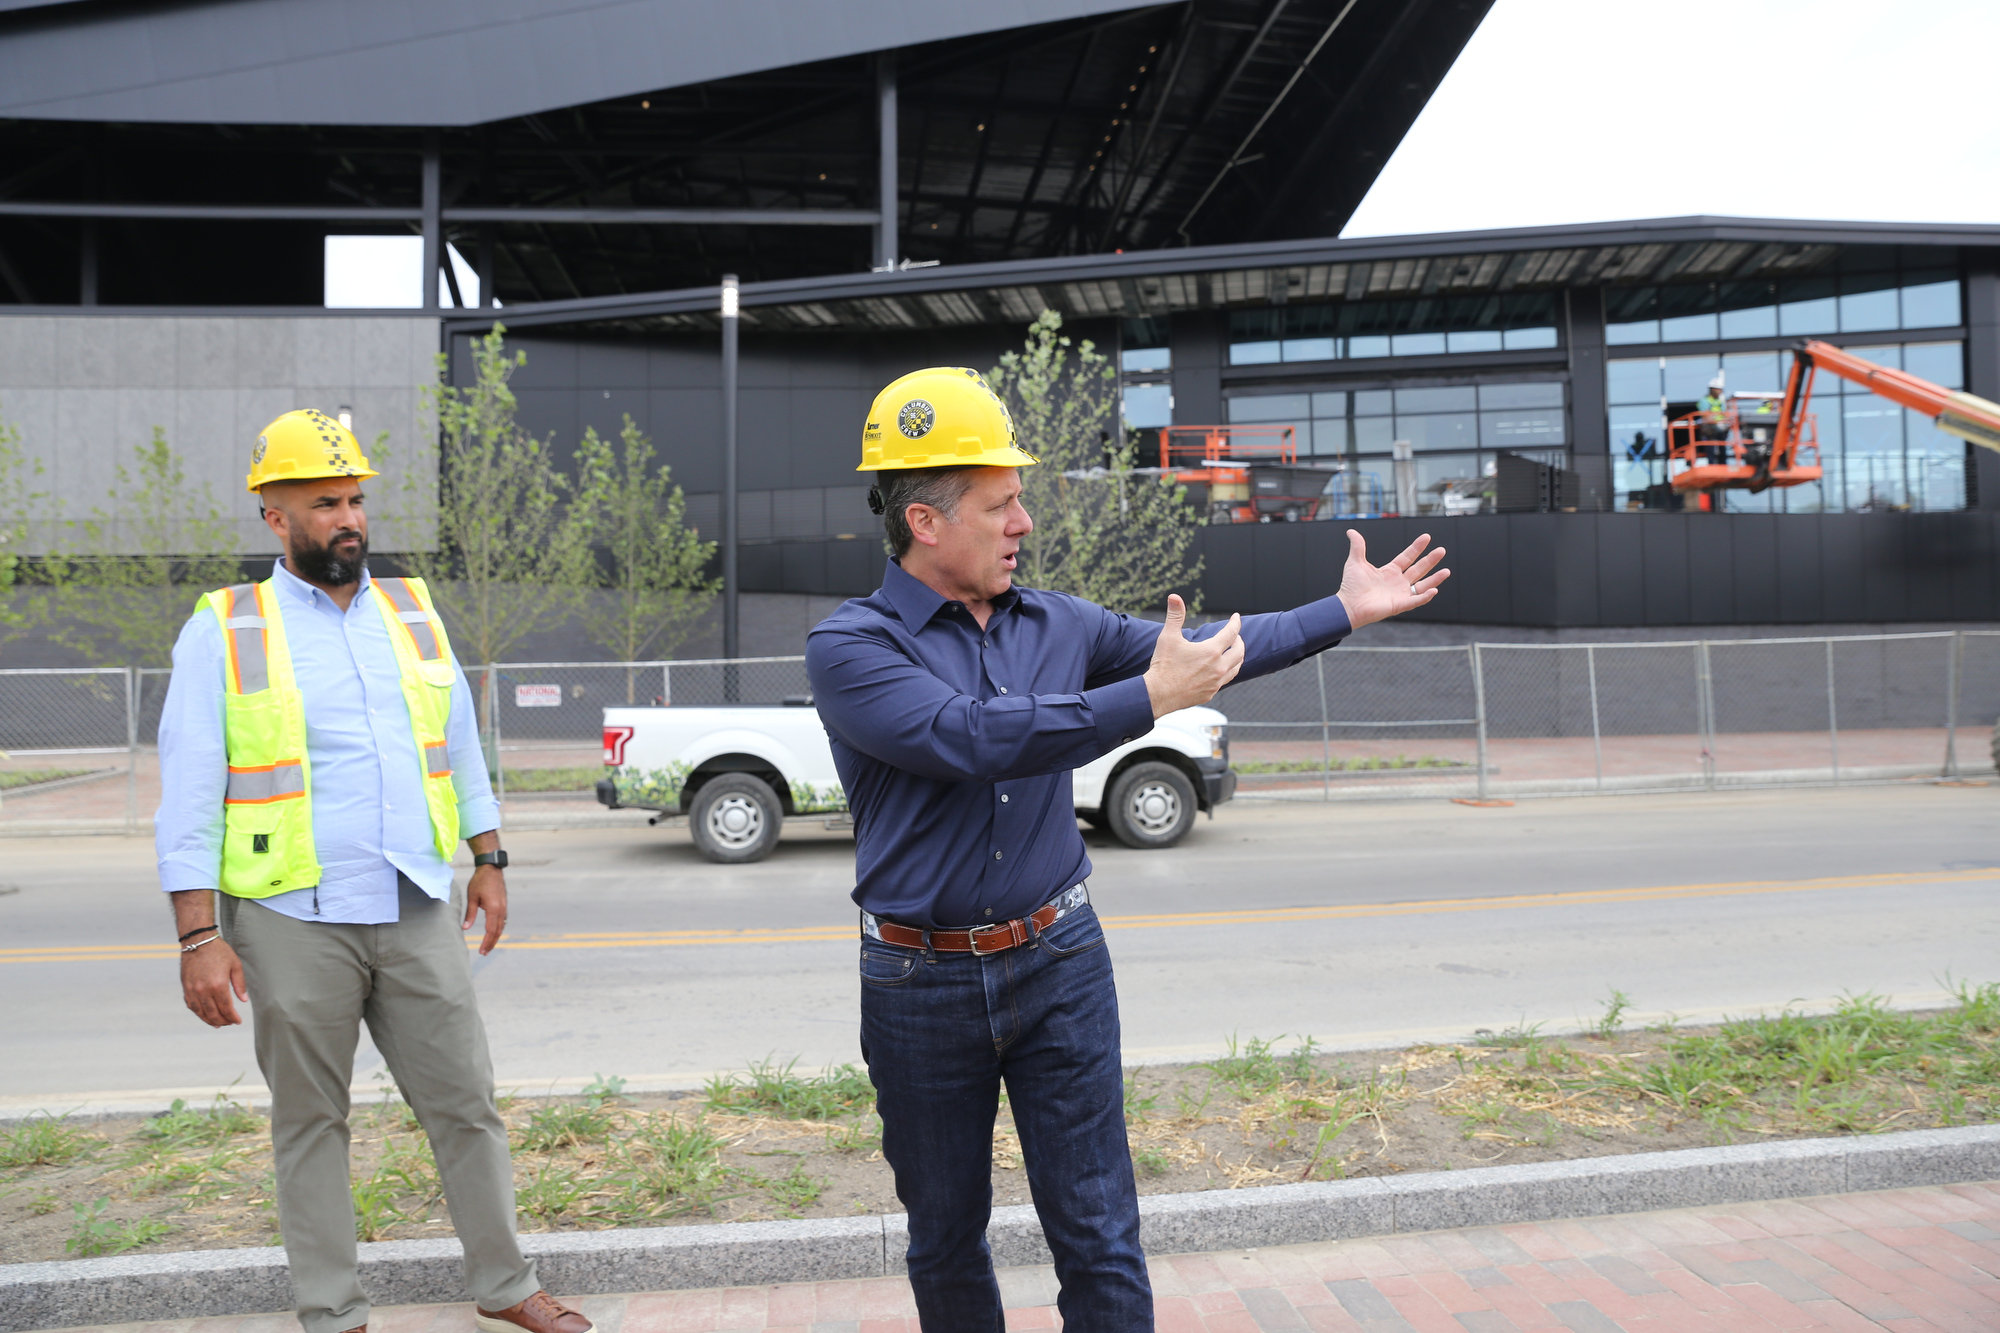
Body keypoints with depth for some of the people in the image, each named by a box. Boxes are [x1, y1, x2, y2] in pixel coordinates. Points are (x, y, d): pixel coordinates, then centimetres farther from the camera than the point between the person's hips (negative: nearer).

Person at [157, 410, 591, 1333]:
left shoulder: (413, 612, 9)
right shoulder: (223, 632, -3)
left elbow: (461, 748, 16)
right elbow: (188, 800, -5)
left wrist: (487, 861, 13)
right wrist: (200, 936, -11)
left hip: (418, 912, 3)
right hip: (294, 922, -3)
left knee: (466, 1102, 8)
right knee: (310, 1122, 10)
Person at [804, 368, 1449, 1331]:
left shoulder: (1057, 625, 4)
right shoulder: (849, 647, -12)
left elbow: (1212, 650, 12)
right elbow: (972, 738, -27)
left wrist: (1348, 608, 11)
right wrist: (1148, 698, -27)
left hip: (1058, 965, 3)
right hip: (921, 987, -3)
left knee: (1100, 1242, 6)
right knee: (945, 1242, 16)